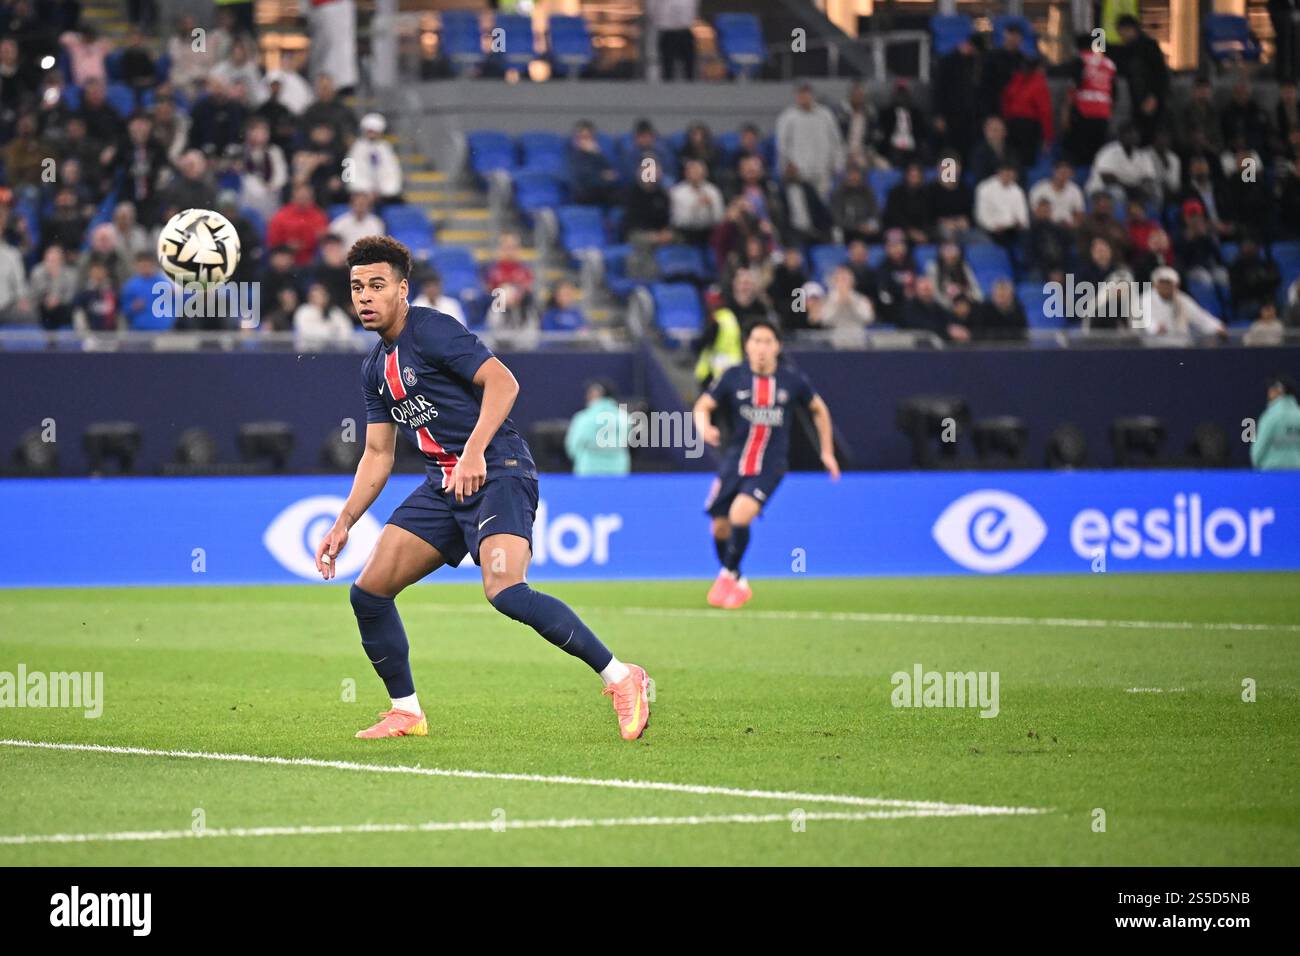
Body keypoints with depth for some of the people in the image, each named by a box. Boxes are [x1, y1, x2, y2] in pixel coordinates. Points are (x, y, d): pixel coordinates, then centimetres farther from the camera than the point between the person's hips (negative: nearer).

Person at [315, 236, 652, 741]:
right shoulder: (375, 368, 16)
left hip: (498, 472, -9)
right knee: (368, 592, 2)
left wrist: (474, 452, -31)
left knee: (505, 591, -29)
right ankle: (406, 712, 16)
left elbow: (503, 382, -20)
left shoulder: (431, 331, -10)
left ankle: (620, 677, -21)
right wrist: (343, 523, 15)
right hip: (443, 486, 9)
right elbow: (378, 454, 22)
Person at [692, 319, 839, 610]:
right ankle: (738, 584, 30)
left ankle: (729, 576, -1)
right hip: (734, 463, 2)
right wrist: (704, 428, -23)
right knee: (720, 527, 5)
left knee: (740, 516, -24)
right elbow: (703, 405, 0)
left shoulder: (792, 381, -4)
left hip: (769, 467, -2)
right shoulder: (734, 377, -4)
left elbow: (819, 409, 13)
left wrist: (827, 452, 14)